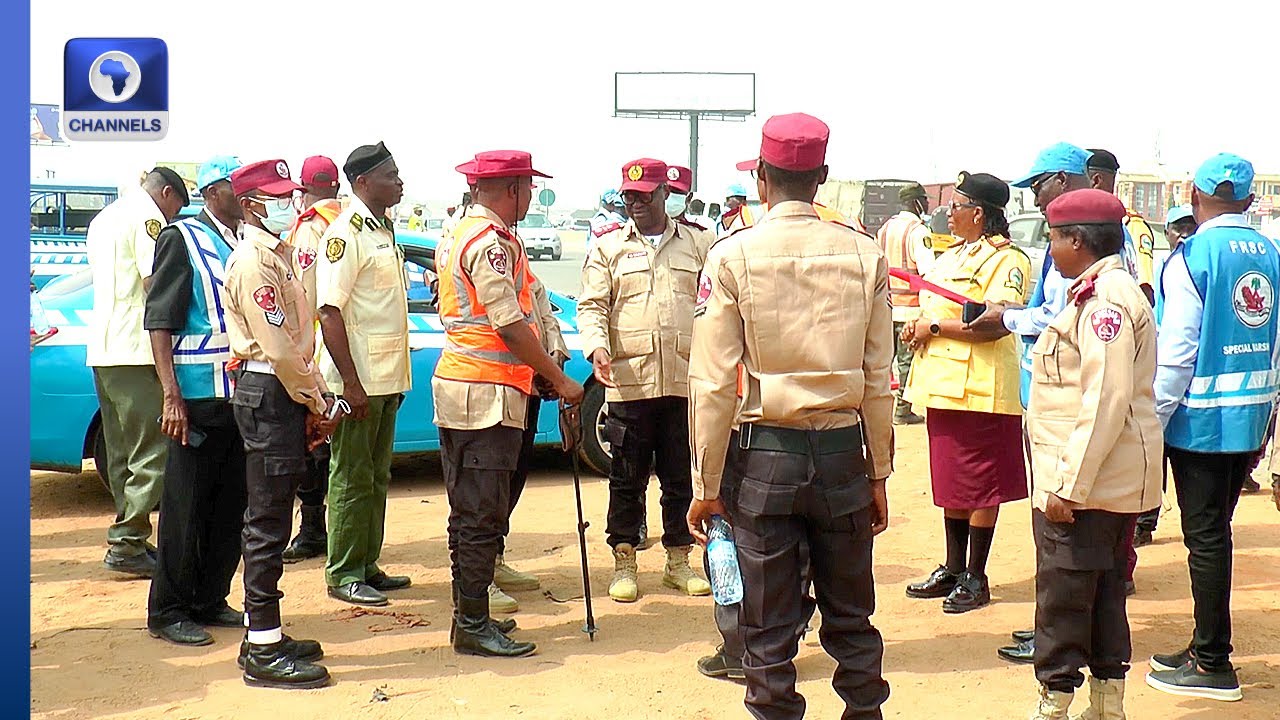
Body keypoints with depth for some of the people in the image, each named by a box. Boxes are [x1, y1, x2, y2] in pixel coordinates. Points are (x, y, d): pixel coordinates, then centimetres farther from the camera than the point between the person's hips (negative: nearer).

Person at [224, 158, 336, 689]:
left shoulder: (279, 254, 17)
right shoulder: (253, 261, -14)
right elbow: (277, 346, -19)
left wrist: (316, 398, 9)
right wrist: (316, 404, -11)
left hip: (287, 392, 10)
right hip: (268, 393, -10)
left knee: (270, 519, 14)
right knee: (268, 522, -6)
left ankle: (262, 635, 23)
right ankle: (264, 652, -1)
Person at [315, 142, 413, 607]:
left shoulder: (384, 231, 15)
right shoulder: (346, 234, -13)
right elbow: (329, 311, -18)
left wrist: (396, 377, 17)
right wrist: (350, 382, -21)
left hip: (387, 377, 9)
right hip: (357, 379, -9)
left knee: (376, 476, 14)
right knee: (352, 478, -1)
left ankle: (367, 565, 23)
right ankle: (344, 576, 6)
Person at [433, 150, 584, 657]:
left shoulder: (460, 234, 18)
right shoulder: (491, 240, -14)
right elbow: (510, 326, -18)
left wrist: (537, 371, 19)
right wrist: (560, 380, -11)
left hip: (459, 385, 10)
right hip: (487, 395, -10)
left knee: (471, 512, 14)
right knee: (482, 515, -5)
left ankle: (469, 615, 22)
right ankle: (473, 626, 0)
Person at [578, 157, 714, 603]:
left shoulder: (698, 244, 12)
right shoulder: (608, 248, 8)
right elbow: (591, 305, 2)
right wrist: (597, 346, -17)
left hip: (686, 381, 1)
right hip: (628, 381, -1)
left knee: (682, 475, 8)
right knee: (627, 478, 4)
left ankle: (679, 561, 19)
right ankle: (624, 563, 13)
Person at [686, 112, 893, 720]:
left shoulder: (733, 256, -8)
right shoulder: (865, 256, -1)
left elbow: (712, 383, -9)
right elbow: (877, 378, 2)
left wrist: (707, 484, -1)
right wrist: (878, 474, 11)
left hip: (763, 453, -2)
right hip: (842, 451, 3)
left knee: (770, 625, 7)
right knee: (851, 615, 17)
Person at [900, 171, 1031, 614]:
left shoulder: (1006, 260, -10)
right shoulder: (953, 256, 19)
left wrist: (935, 326, -15)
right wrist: (916, 327, 8)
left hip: (978, 389, -9)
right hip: (943, 384, 9)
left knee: (978, 486, -1)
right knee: (950, 482, 14)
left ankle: (976, 578, 7)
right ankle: (953, 570, 23)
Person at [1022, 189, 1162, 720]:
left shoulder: (1104, 298, -17)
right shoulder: (1105, 292, 15)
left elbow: (1106, 400, -23)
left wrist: (1069, 485, -23)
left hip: (1083, 482, -10)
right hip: (1114, 480, 10)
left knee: (1061, 596, -2)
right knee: (1104, 595, 15)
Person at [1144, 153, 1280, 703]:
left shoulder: (1193, 256, -13)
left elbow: (1176, 351, -15)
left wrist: (1152, 423, -9)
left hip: (1201, 416, -7)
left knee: (1205, 537, 1)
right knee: (1215, 533, 16)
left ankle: (1213, 666, 8)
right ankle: (1207, 647, 26)